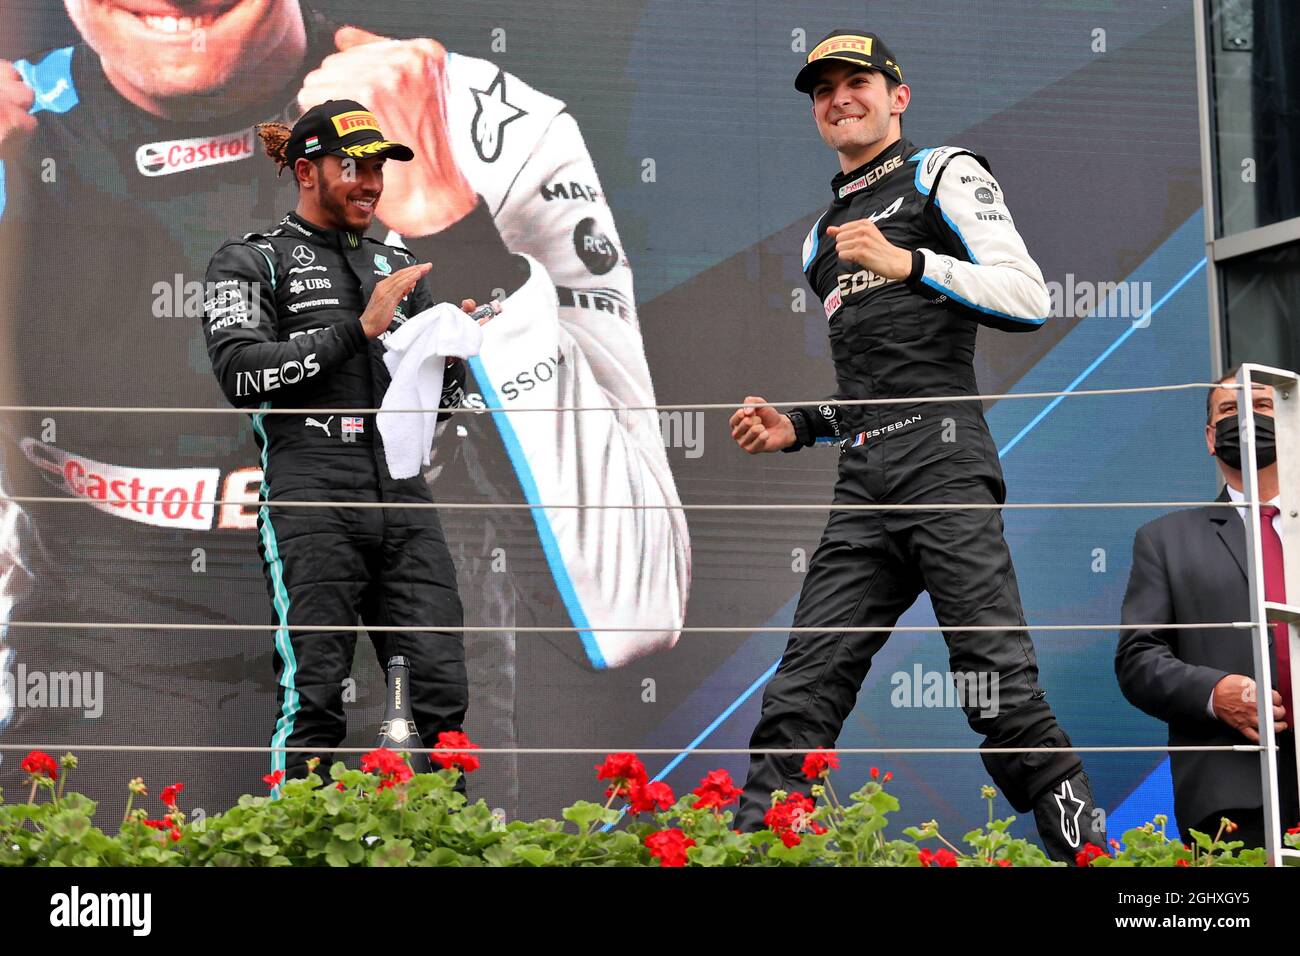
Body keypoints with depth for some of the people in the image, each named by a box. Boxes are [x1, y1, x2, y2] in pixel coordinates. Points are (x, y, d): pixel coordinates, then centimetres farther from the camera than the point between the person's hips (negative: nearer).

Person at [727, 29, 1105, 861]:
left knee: (1000, 685, -15)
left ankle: (1086, 849, -12)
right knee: (802, 694, -2)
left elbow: (1029, 299, -3)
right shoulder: (824, 238, 29)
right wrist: (798, 429, 17)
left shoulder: (944, 175, 10)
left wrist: (911, 263, -12)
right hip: (863, 484, 6)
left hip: (943, 459, -6)